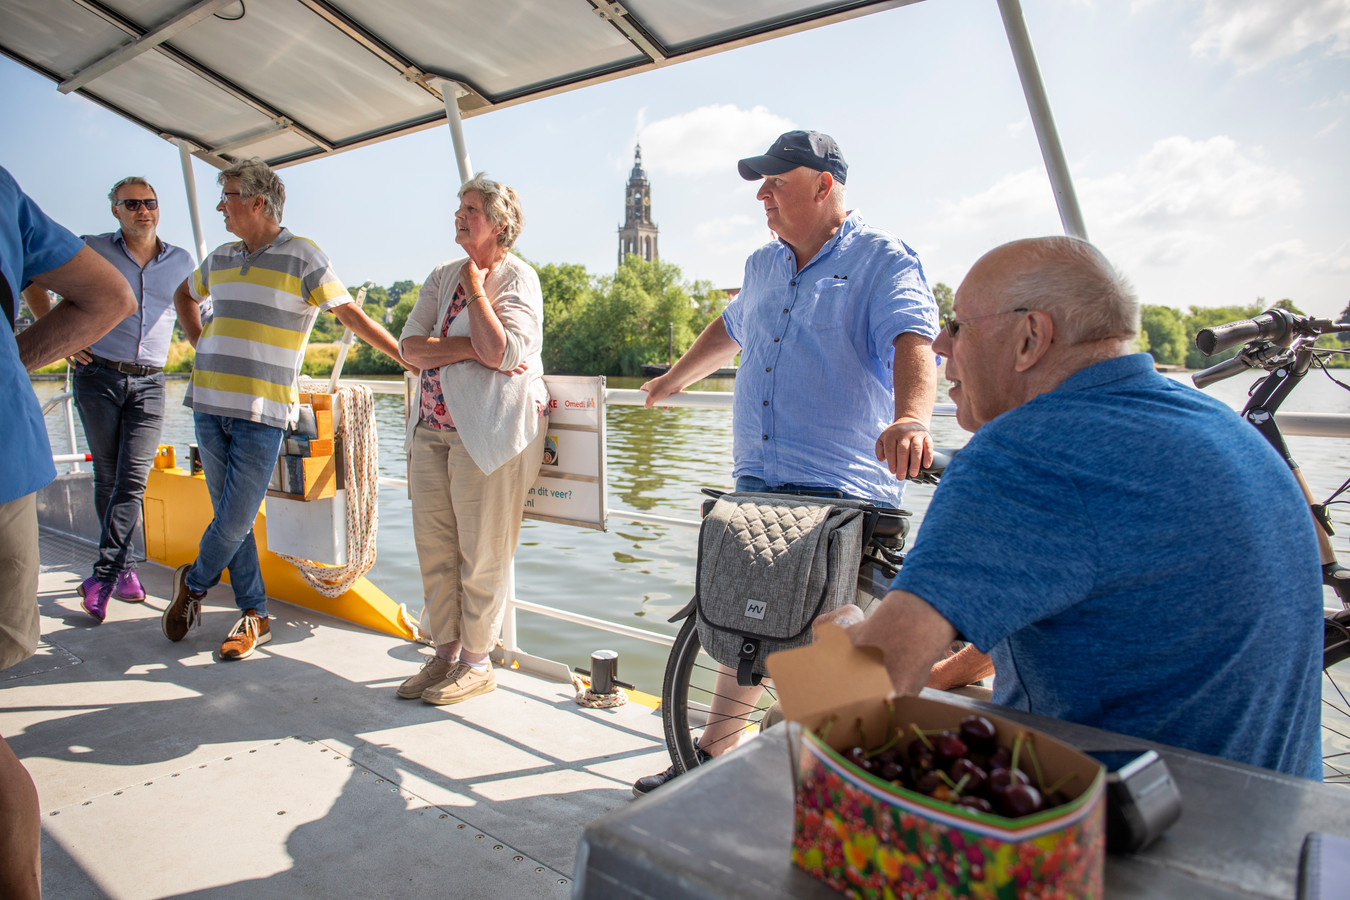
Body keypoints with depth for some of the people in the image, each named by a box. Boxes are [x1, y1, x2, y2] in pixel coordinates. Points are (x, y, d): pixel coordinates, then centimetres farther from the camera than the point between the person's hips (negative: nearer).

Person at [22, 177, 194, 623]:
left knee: (133, 479, -10)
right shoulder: (91, 250, 5)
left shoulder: (181, 261, 11)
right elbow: (33, 280, 13)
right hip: (98, 377, 0)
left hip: (149, 384, 1)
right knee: (107, 477, 5)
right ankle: (125, 568, 16)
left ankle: (103, 574, -3)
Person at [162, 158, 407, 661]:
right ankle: (254, 615, 18)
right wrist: (200, 345, 20)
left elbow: (352, 316, -6)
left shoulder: (302, 256, -3)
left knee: (235, 519, -3)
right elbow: (184, 295, 34)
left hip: (263, 412, -6)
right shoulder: (221, 258, 15)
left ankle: (193, 582, 26)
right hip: (209, 403, 6)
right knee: (228, 515, 7)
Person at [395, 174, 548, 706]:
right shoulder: (442, 277, 17)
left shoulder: (517, 277, -3)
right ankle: (445, 652, 25)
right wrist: (472, 347, -10)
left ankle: (477, 662, 16)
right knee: (434, 548, 11)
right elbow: (410, 347, 4)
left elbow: (502, 351, -20)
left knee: (481, 553, 1)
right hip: (432, 427, 7)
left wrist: (475, 289, -8)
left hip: (488, 429, -7)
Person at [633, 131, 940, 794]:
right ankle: (714, 756, 30)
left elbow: (913, 341, -23)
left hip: (845, 495, -6)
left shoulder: (883, 260, -5)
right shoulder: (763, 265, 18)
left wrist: (910, 417, -43)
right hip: (757, 486, 7)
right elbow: (729, 329, 36)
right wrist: (673, 379, 47)